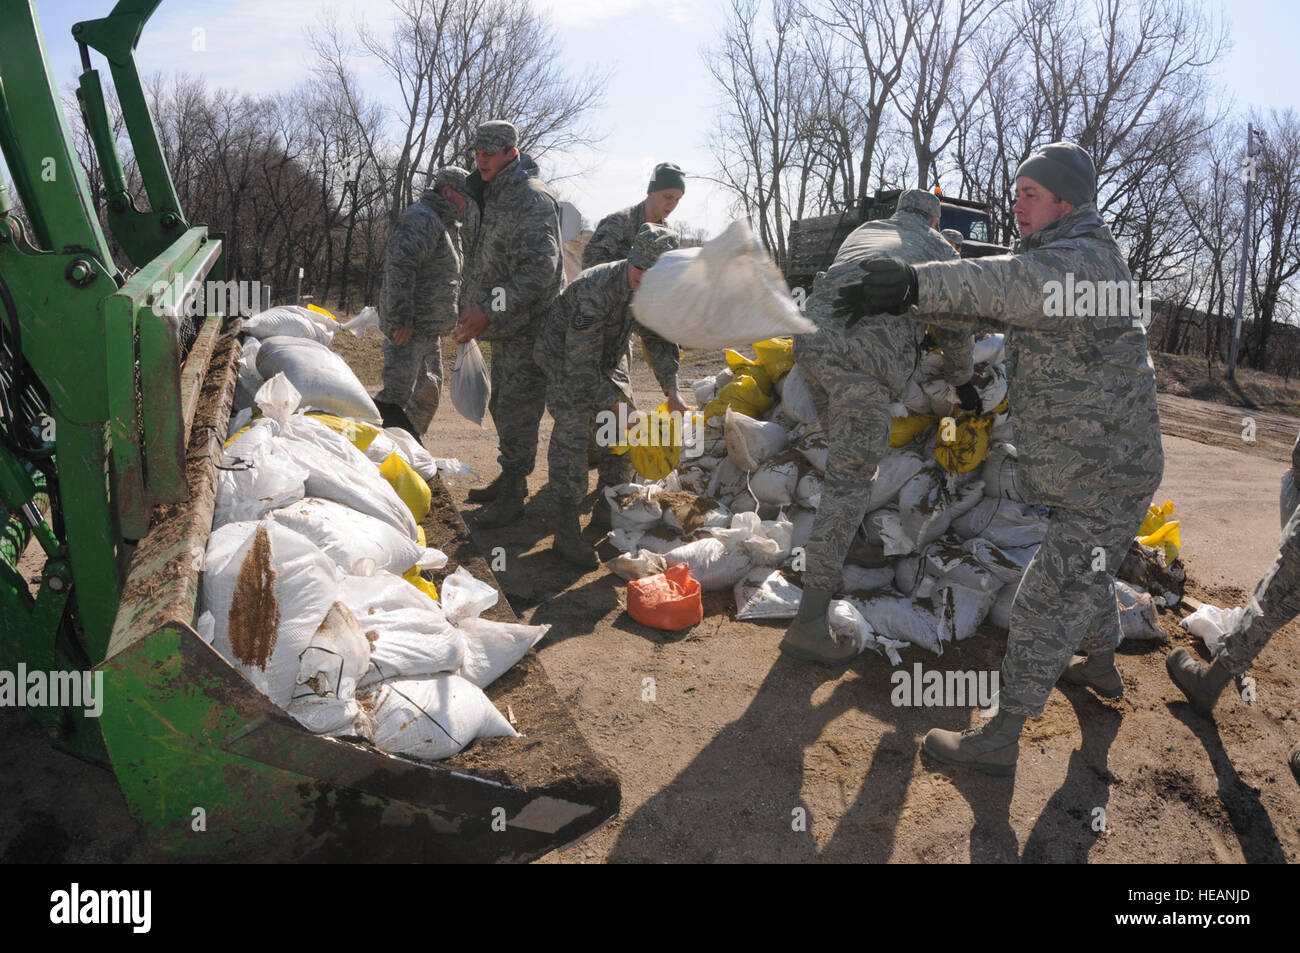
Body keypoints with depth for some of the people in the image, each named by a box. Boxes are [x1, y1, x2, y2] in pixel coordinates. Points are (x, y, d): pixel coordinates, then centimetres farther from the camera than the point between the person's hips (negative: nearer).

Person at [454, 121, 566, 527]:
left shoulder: (532, 198, -17)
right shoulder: (492, 196, 15)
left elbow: (540, 269, -26)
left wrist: (489, 311, -29)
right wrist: (469, 303, 21)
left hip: (529, 327, -10)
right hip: (505, 326, 10)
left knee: (516, 408, -7)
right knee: (501, 405, 17)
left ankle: (513, 494, 1)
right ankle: (509, 479, 30)